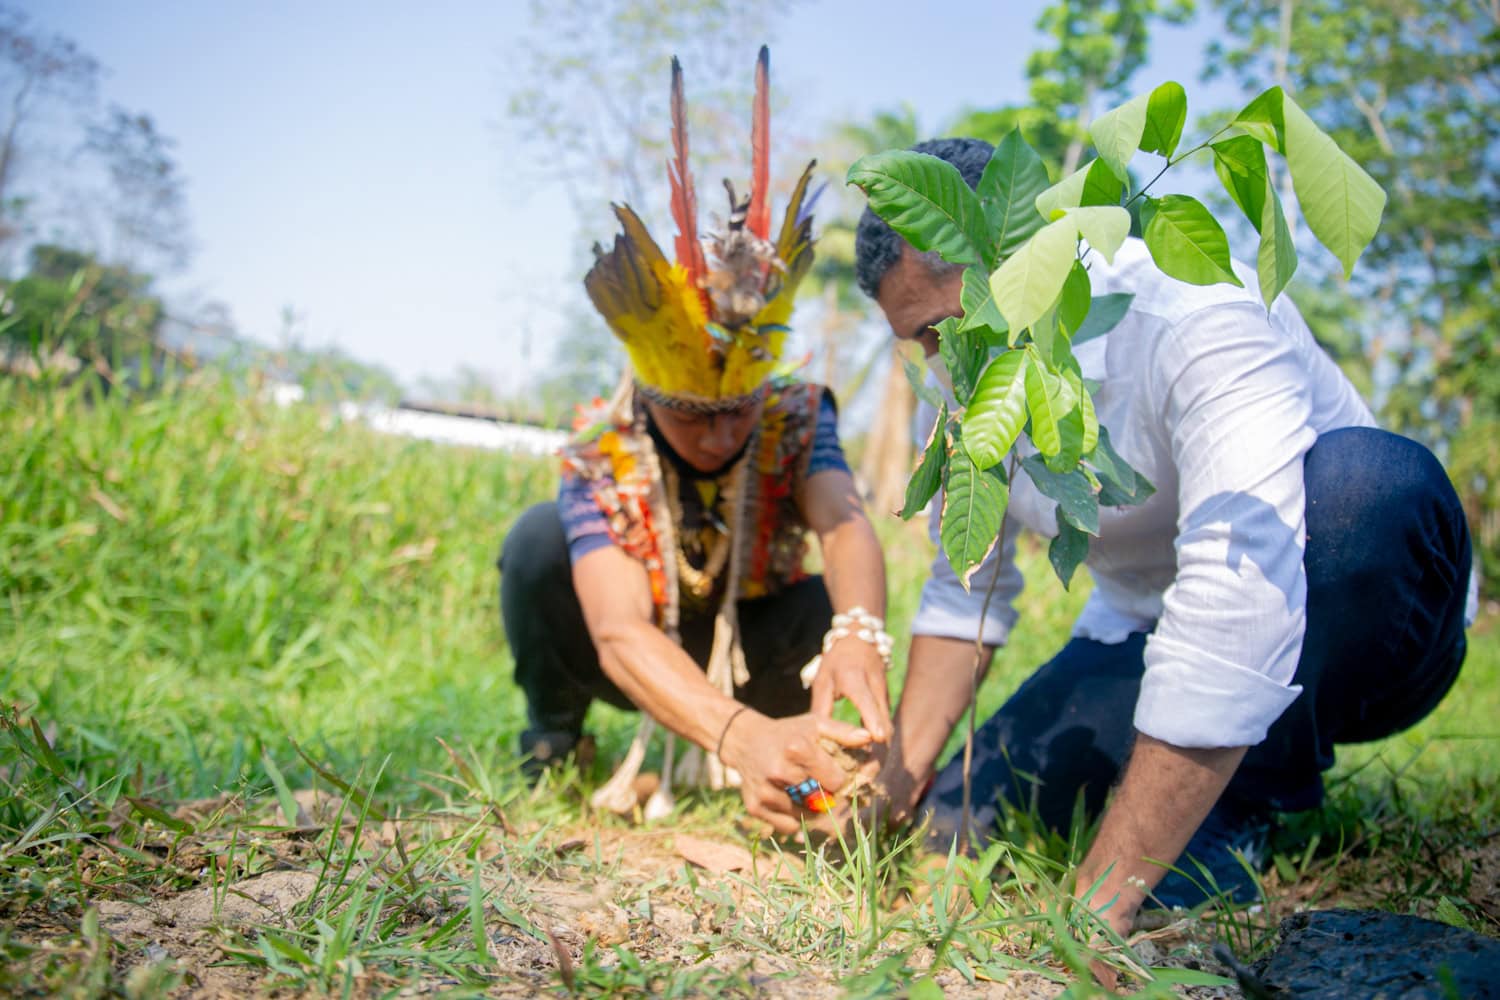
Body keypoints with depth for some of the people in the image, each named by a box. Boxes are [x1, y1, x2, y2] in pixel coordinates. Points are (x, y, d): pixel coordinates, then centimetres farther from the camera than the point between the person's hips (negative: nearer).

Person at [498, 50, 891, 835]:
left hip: (750, 654, 2)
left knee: (829, 611, -32)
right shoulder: (600, 452, -28)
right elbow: (620, 633, -41)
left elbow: (845, 525, -41)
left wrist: (857, 634, -65)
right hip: (641, 666, -1)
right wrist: (741, 736, -60)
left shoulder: (795, 418, -21)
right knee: (539, 538, -29)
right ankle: (551, 743, -3)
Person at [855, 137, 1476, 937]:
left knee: (1366, 481, -36)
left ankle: (1229, 813, -16)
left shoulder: (1196, 314, -29)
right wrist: (899, 784, -5)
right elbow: (964, 595, 5)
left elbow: (1240, 608, -40)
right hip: (1144, 643, 5)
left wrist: (1098, 904, -40)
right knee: (960, 828, -11)